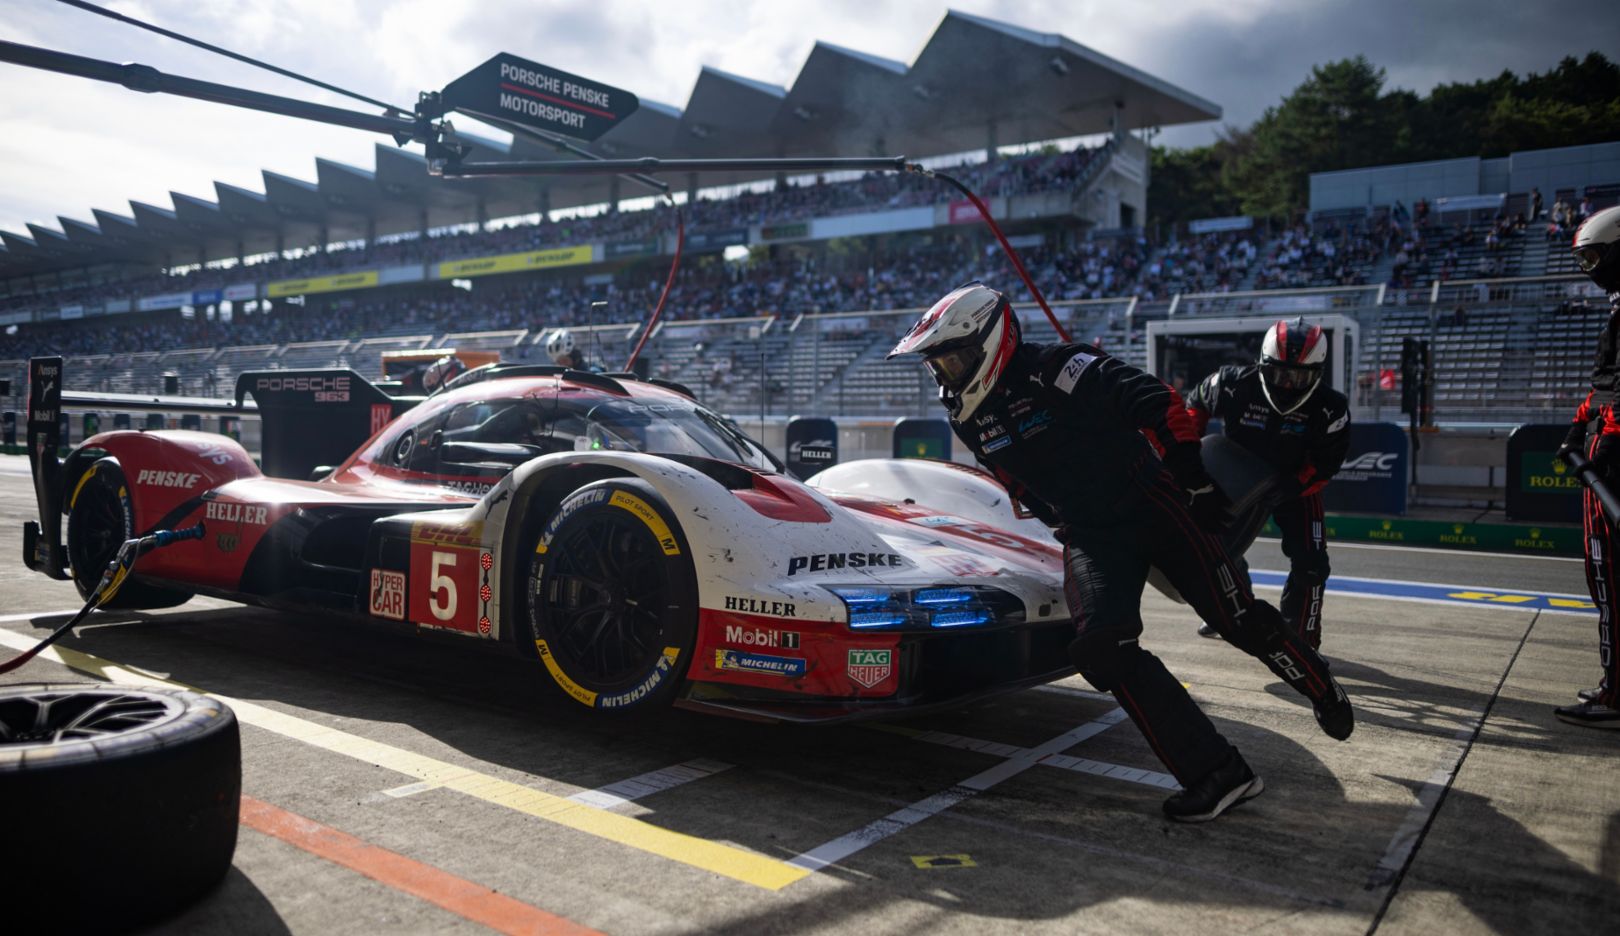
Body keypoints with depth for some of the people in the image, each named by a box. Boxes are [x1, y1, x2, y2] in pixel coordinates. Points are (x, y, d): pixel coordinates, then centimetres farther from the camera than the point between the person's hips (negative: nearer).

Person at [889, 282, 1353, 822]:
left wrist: (1199, 486, -17)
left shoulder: (1060, 371, -19)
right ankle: (1218, 774, -11)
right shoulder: (971, 419, 2)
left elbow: (1160, 405, -19)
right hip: (1089, 536, 5)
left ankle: (1320, 688, 31)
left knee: (1239, 619, -3)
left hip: (1153, 507, -5)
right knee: (1104, 650, -17)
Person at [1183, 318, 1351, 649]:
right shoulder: (1235, 385, -24)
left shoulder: (1330, 408, -24)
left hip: (1296, 486, -1)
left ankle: (1302, 640, 3)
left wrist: (1289, 487, -29)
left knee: (1309, 564, -13)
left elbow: (1324, 465, -18)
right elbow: (1197, 401, -3)